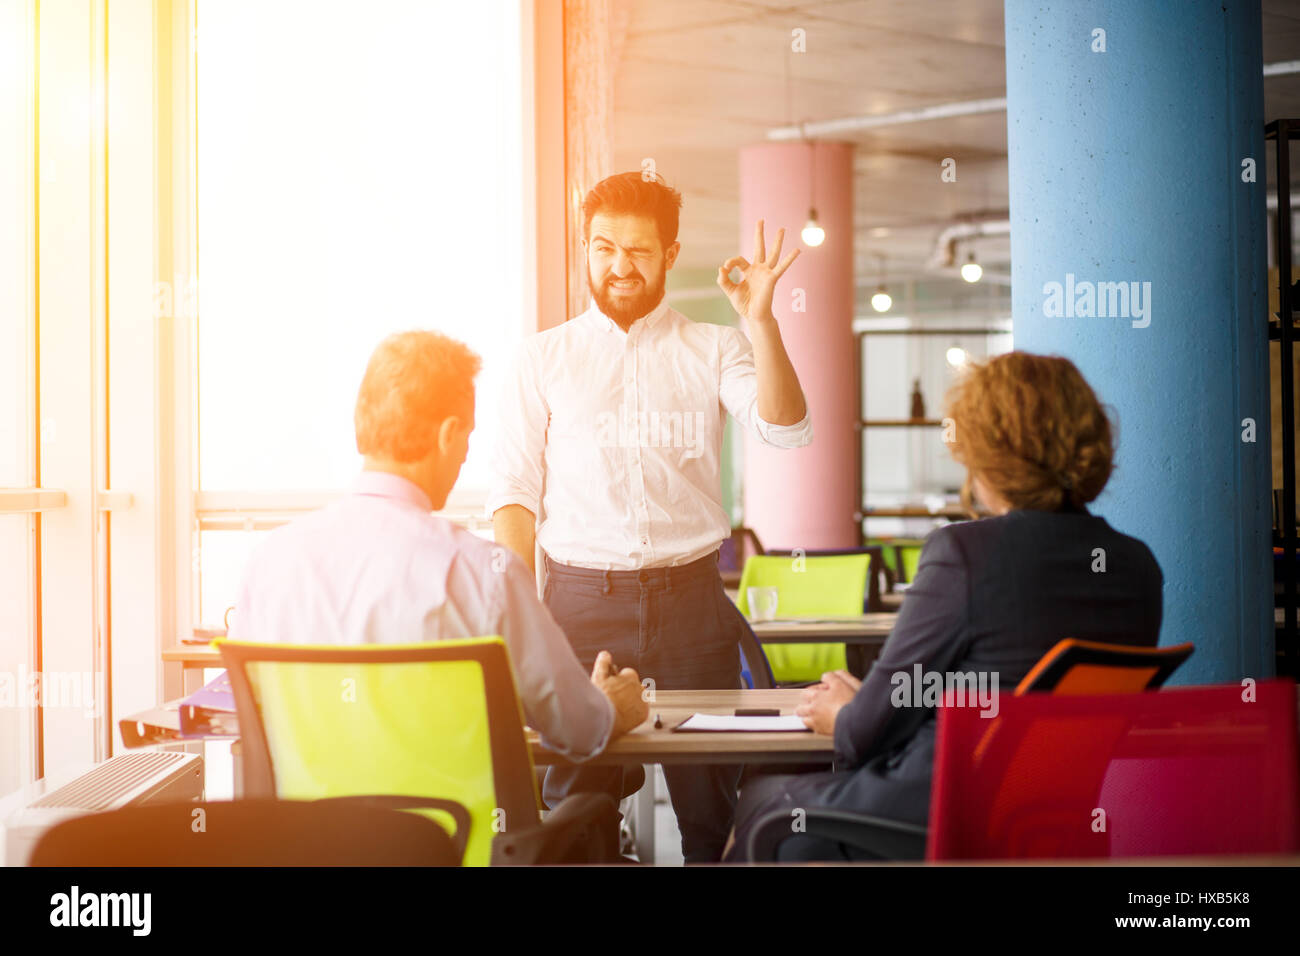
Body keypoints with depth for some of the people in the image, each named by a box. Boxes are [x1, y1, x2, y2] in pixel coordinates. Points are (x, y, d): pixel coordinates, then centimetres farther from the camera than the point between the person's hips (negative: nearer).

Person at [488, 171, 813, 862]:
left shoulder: (713, 351, 9)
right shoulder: (545, 358, 10)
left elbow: (785, 430, -7)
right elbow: (515, 490, 6)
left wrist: (759, 319, -18)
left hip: (691, 598, 0)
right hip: (581, 598, 0)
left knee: (712, 809, 0)